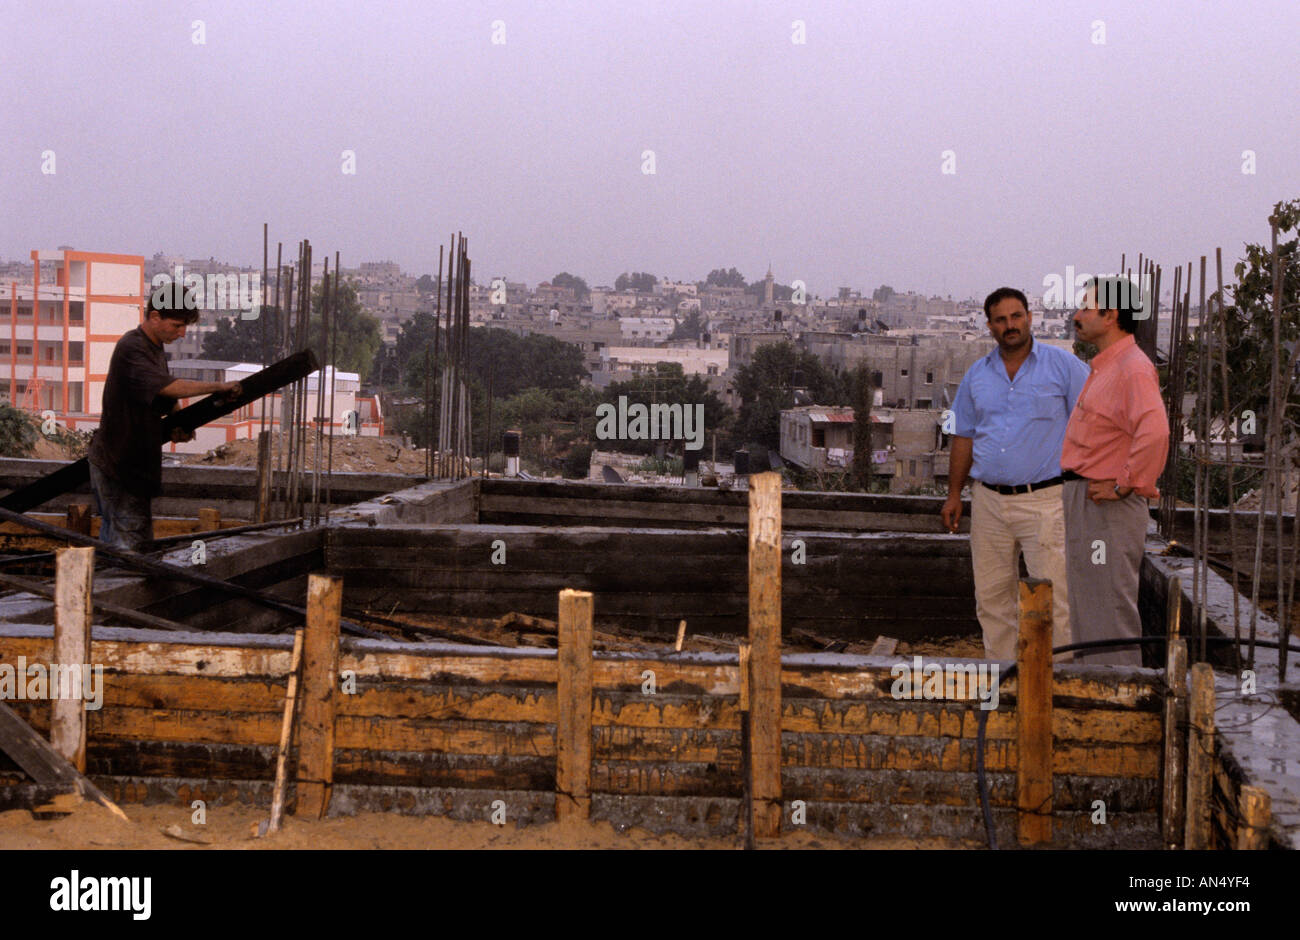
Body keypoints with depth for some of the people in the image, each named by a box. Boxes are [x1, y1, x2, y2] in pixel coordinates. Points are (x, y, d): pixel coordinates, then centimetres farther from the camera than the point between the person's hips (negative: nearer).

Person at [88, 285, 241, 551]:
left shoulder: (155, 347, 13)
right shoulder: (131, 349, -19)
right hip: (118, 464, -9)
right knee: (134, 543, -10)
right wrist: (218, 387, -31)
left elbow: (168, 398, 23)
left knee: (112, 539, 13)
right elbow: (167, 386, -33)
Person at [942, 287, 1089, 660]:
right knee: (992, 595, 9)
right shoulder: (977, 375, 12)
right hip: (989, 500, 5)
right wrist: (954, 495, 13)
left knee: (1051, 596, -7)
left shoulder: (1063, 365, 0)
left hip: (1044, 500, -4)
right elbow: (964, 437, 18)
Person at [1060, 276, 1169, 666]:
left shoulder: (1133, 368, -17)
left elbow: (1154, 432, -32)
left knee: (1110, 602, -5)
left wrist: (1123, 485, -24)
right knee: (1085, 601, 17)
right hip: (1083, 499, 10)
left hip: (1109, 505, -10)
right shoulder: (1103, 367, 16)